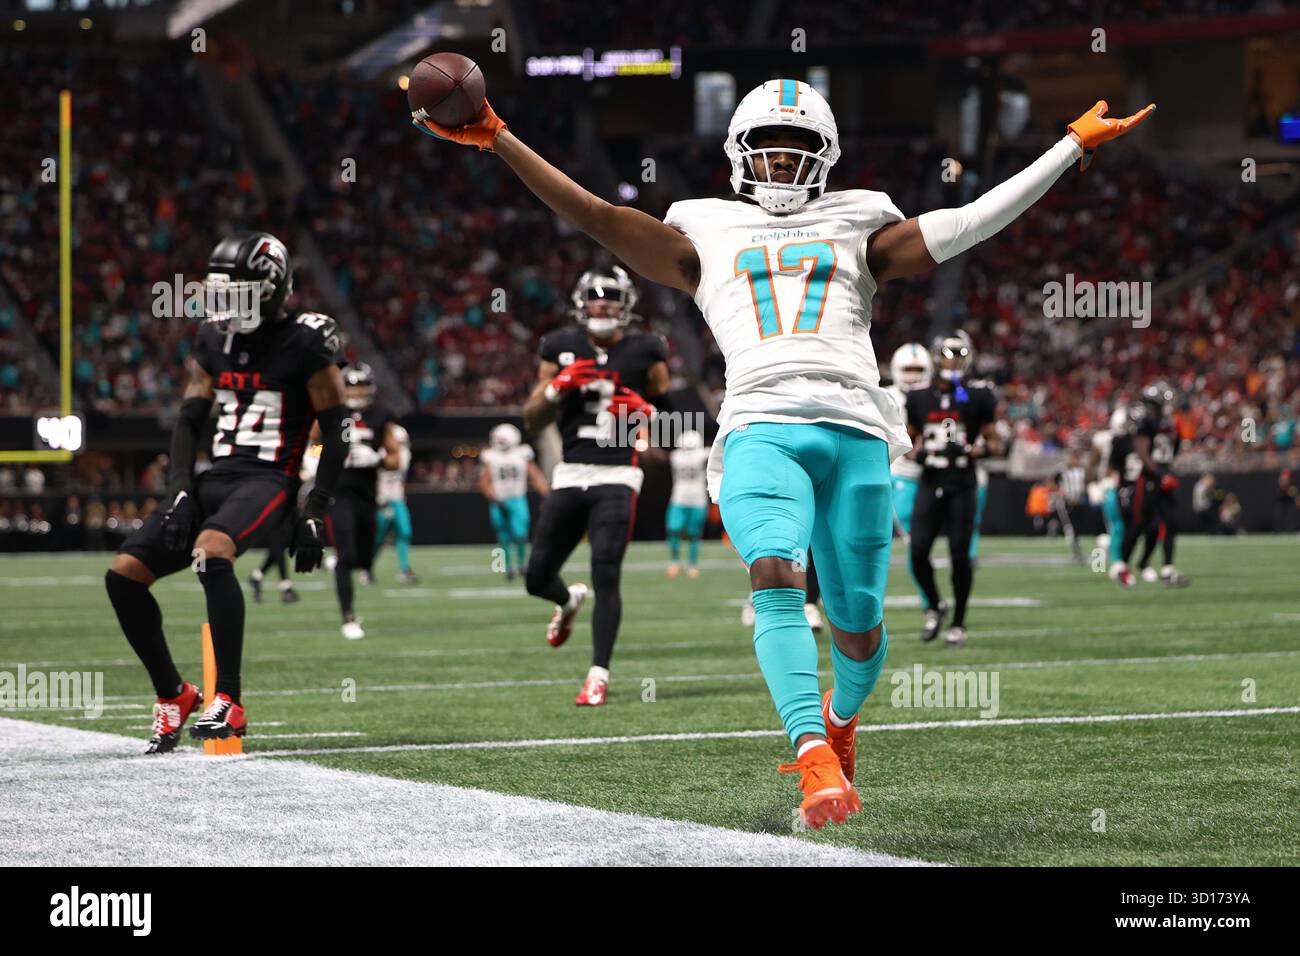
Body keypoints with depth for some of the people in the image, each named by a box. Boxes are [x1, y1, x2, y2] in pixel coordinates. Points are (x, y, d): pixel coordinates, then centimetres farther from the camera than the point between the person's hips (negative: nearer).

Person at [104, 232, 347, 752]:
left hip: (268, 481, -7)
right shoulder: (213, 339, 13)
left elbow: (336, 433, -5)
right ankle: (173, 694, 11)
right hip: (215, 476, 7)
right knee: (124, 574, -6)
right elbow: (188, 421, 12)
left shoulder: (305, 343, -5)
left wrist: (315, 514, -10)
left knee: (210, 551, -37)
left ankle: (228, 701, -32)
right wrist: (180, 489, -3)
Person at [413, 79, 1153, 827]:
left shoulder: (857, 231, 24)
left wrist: (1075, 146, 18)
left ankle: (842, 713, 39)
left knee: (858, 623, 3)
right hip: (762, 428, -1)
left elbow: (966, 226, 19)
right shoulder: (708, 240, 24)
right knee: (776, 574, -28)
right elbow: (596, 216, 19)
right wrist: (497, 141, 13)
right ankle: (817, 761, -40)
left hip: (855, 432, 1)